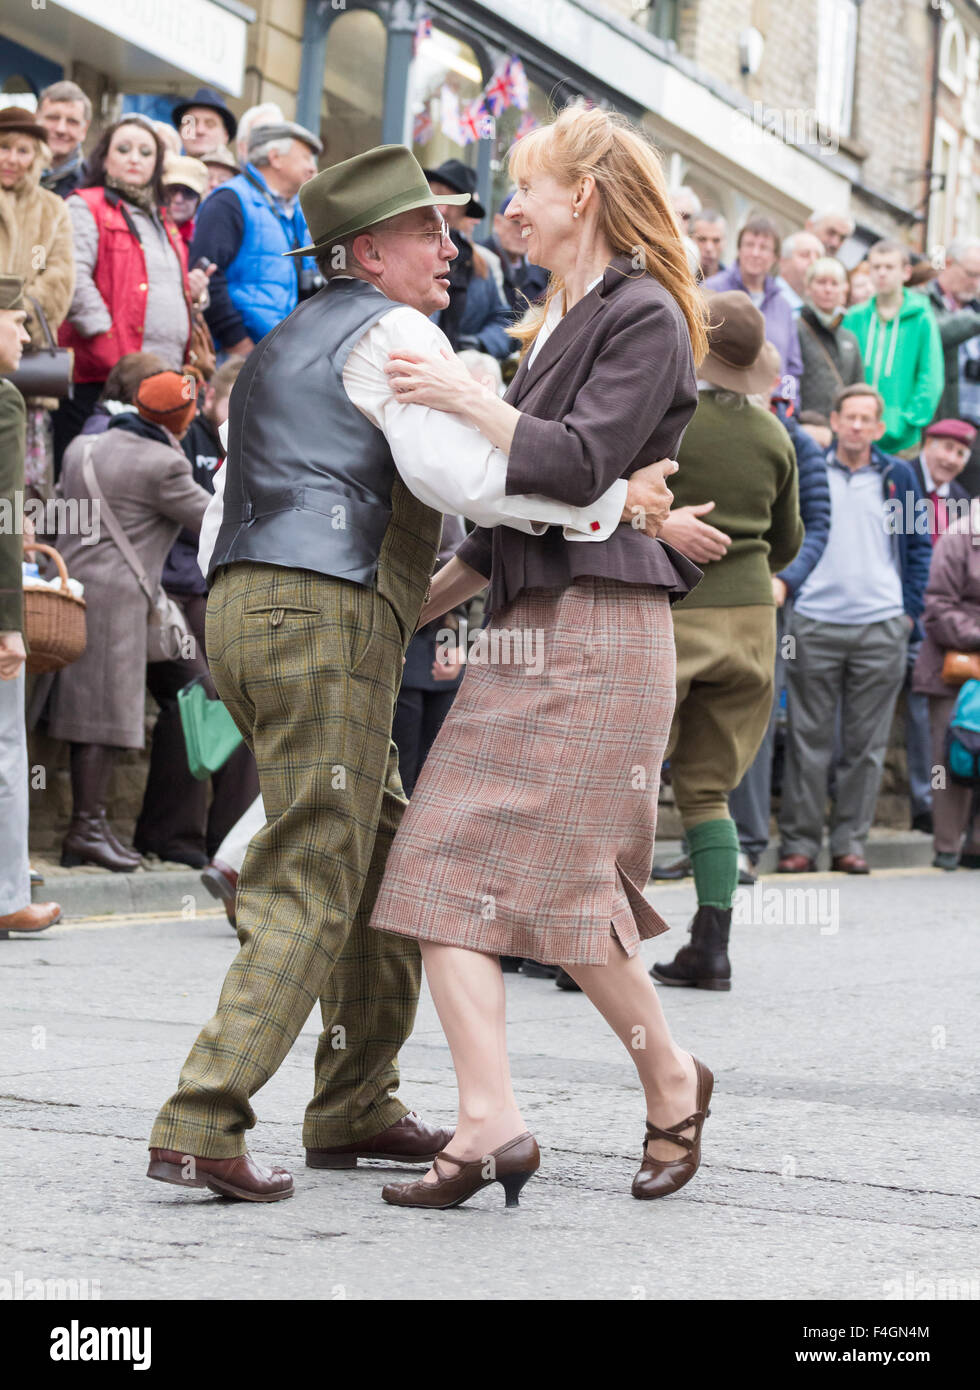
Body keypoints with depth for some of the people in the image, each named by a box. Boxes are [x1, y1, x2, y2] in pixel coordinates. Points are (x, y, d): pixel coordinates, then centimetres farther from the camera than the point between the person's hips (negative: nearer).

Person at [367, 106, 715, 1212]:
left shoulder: (644, 314, -5)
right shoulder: (557, 323, 22)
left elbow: (582, 467, -17)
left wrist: (465, 400, -15)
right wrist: (423, 599, 21)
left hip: (599, 627, -9)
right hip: (522, 624, 9)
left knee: (555, 877, -7)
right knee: (444, 865, -3)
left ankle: (671, 1079, 15)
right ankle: (488, 1122, -9)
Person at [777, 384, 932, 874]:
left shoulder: (898, 476, 9)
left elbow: (919, 547, 14)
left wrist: (909, 610, 6)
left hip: (881, 629, 1)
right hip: (815, 625, -1)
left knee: (866, 743, 3)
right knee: (807, 740, 0)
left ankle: (849, 841, 9)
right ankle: (799, 841, 4)